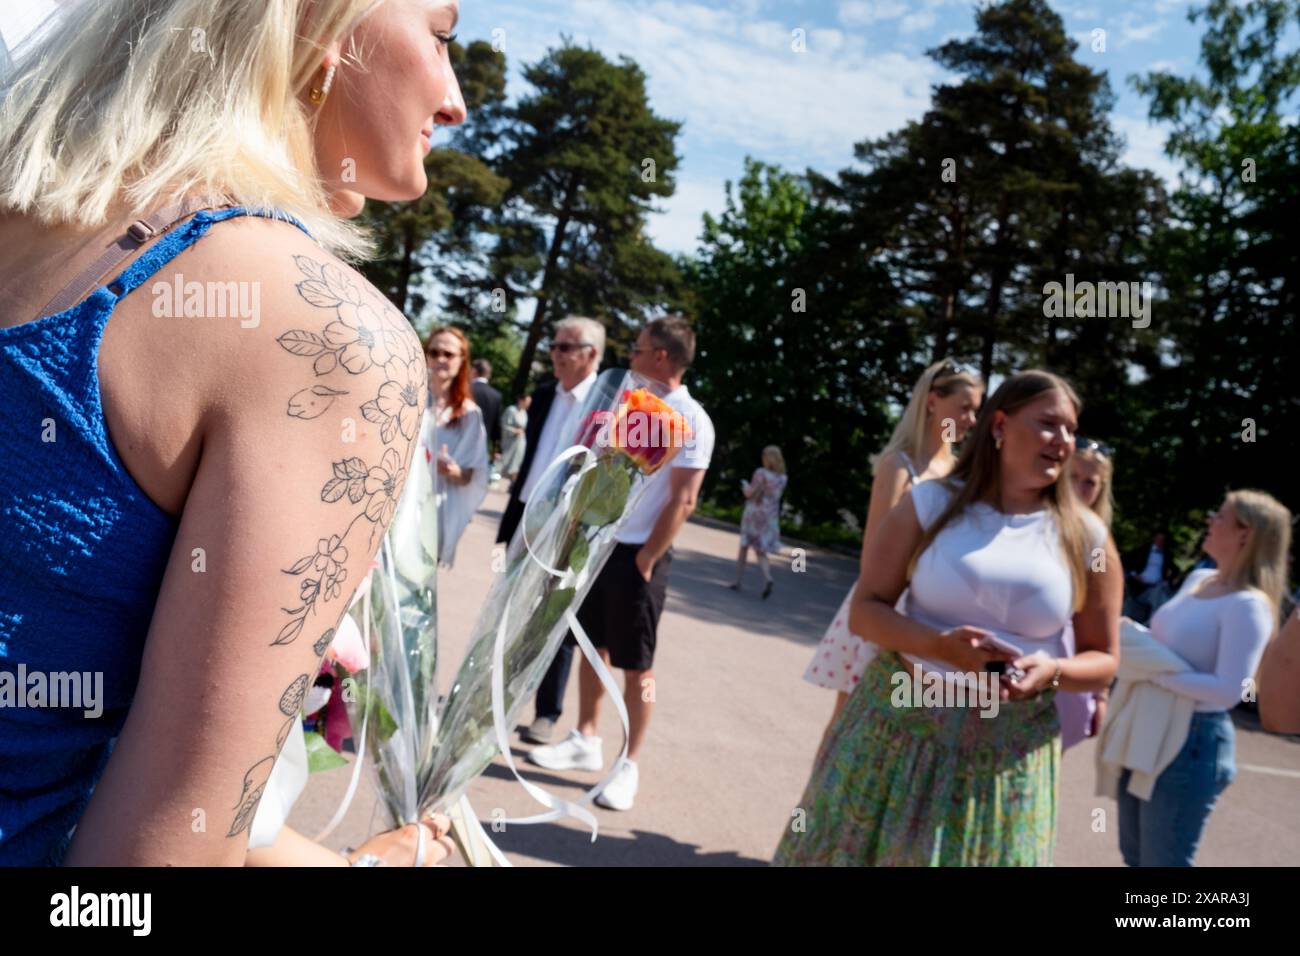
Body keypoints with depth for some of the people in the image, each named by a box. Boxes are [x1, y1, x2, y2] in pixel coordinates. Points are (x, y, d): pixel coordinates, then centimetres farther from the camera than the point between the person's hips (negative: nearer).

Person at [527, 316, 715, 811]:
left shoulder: (691, 421, -12)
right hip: (598, 543, 7)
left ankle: (628, 766, 14)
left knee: (636, 666, 2)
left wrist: (647, 559, -14)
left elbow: (683, 500, -15)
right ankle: (585, 741, 31)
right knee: (593, 646, 16)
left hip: (639, 555, -7)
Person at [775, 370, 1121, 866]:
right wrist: (941, 643, -21)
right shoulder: (931, 503, -5)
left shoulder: (1086, 537, -1)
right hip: (897, 721, 0)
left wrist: (1053, 671, -16)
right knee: (846, 852, 10)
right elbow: (865, 609, -4)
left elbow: (1103, 660, 6)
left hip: (1006, 747, 1)